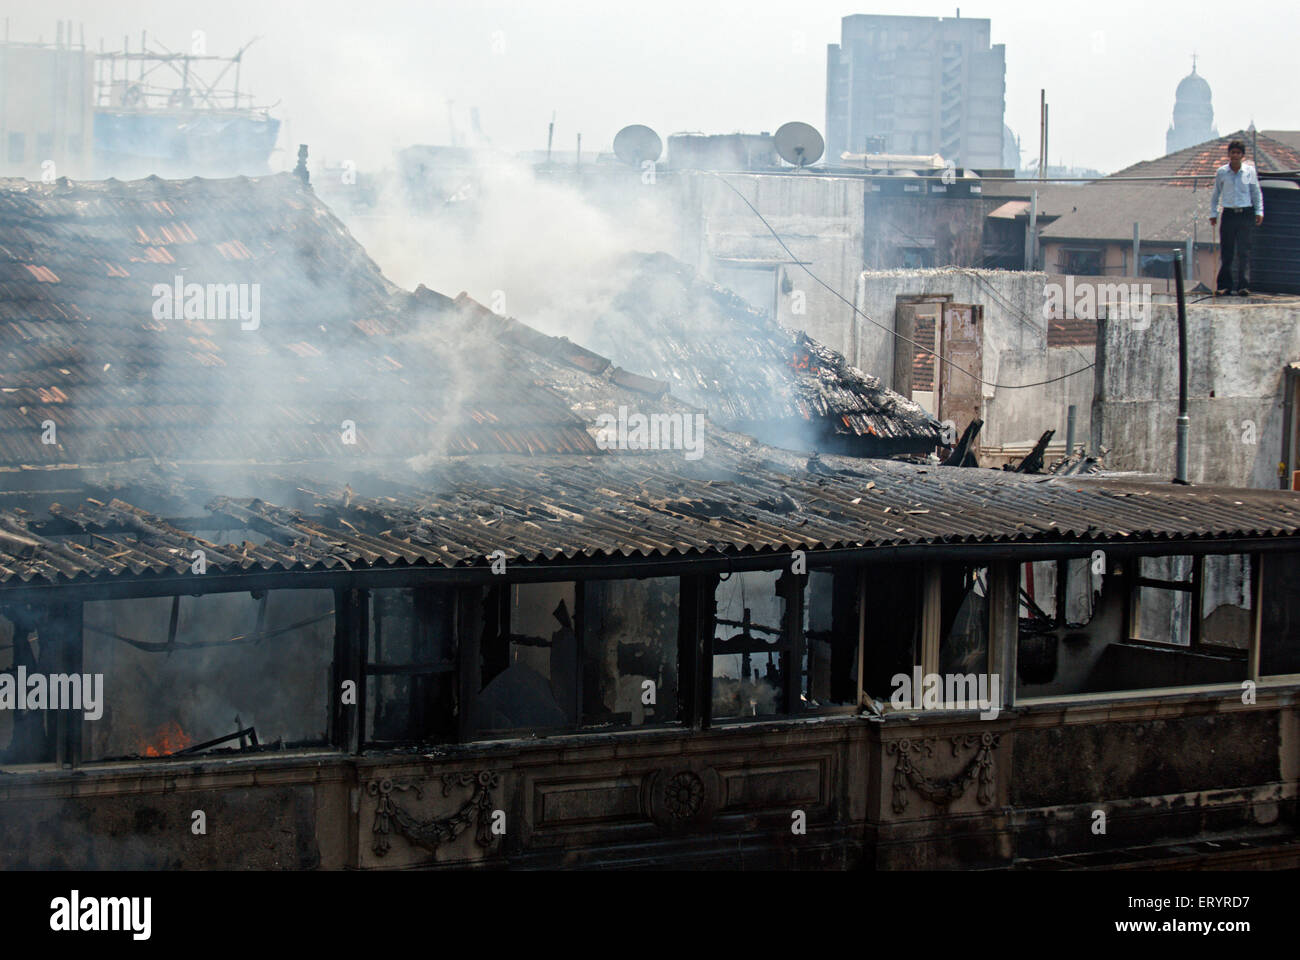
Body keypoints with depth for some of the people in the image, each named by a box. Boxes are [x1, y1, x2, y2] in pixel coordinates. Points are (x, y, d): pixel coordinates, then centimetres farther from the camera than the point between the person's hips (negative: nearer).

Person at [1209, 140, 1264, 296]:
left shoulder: (1249, 171, 2)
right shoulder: (1221, 172, 3)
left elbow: (1256, 193, 10)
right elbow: (1215, 194, 12)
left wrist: (1259, 212, 5)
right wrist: (1213, 214, 9)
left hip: (1246, 214, -1)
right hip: (1228, 213, 1)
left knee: (1243, 251, -7)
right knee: (1226, 252, 0)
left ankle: (1243, 286, -9)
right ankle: (1224, 285, 7)